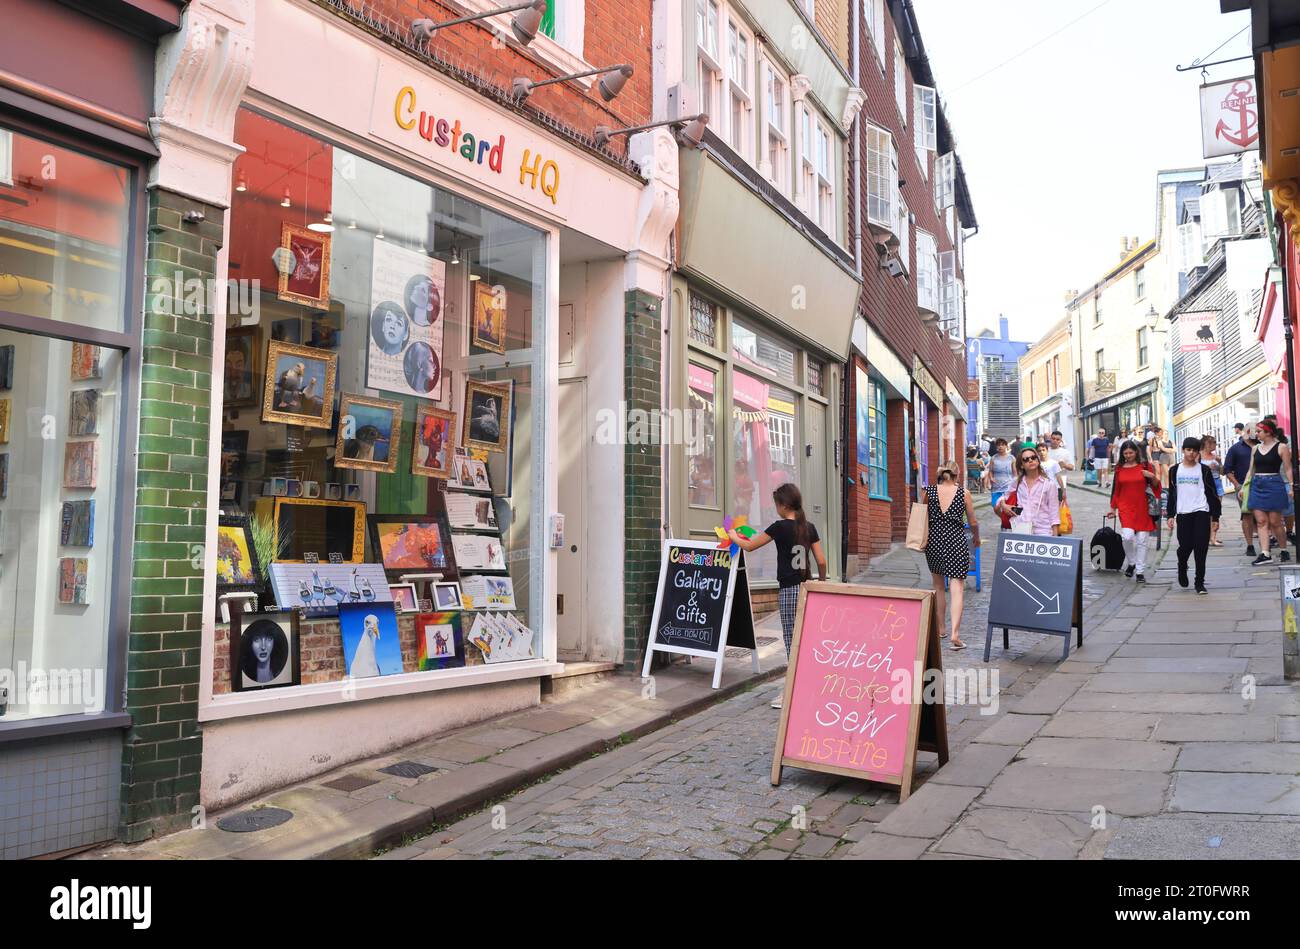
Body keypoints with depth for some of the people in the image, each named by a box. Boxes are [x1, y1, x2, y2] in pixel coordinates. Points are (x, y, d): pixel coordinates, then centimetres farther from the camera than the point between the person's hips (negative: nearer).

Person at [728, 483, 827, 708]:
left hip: (789, 590, -6)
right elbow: (821, 561, 6)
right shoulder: (809, 527, 6)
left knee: (792, 642, -3)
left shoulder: (780, 527, -10)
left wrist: (733, 537, 18)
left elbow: (749, 546, -1)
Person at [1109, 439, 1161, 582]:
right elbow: (1115, 490, 12)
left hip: (1143, 508, 0)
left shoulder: (1145, 466, 3)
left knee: (1142, 541, 2)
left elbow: (1156, 486, 6)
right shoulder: (1119, 469, 7)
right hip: (1125, 507, 0)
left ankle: (1140, 571, 11)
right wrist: (1113, 508, 12)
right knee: (1127, 536, -18)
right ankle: (1131, 563, 7)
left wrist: (1153, 477, -14)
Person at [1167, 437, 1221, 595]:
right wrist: (1171, 515, 7)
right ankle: (1182, 569, 30)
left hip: (1201, 512, -1)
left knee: (1201, 548, -4)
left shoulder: (1204, 470, 4)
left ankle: (1200, 582, 4)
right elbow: (1172, 494, 12)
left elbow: (1212, 493, 5)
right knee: (1185, 547, -1)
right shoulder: (1175, 471, 9)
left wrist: (1215, 515, 1)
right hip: (1183, 514, 1)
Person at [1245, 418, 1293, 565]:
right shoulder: (1256, 449, 12)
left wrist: (1291, 487, -12)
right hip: (1257, 486, 5)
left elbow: (1288, 469, -4)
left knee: (1275, 522, -1)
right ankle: (1265, 554, -3)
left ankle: (1284, 551, 16)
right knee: (1261, 521, -2)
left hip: (1274, 485, -5)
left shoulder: (1281, 447, -2)